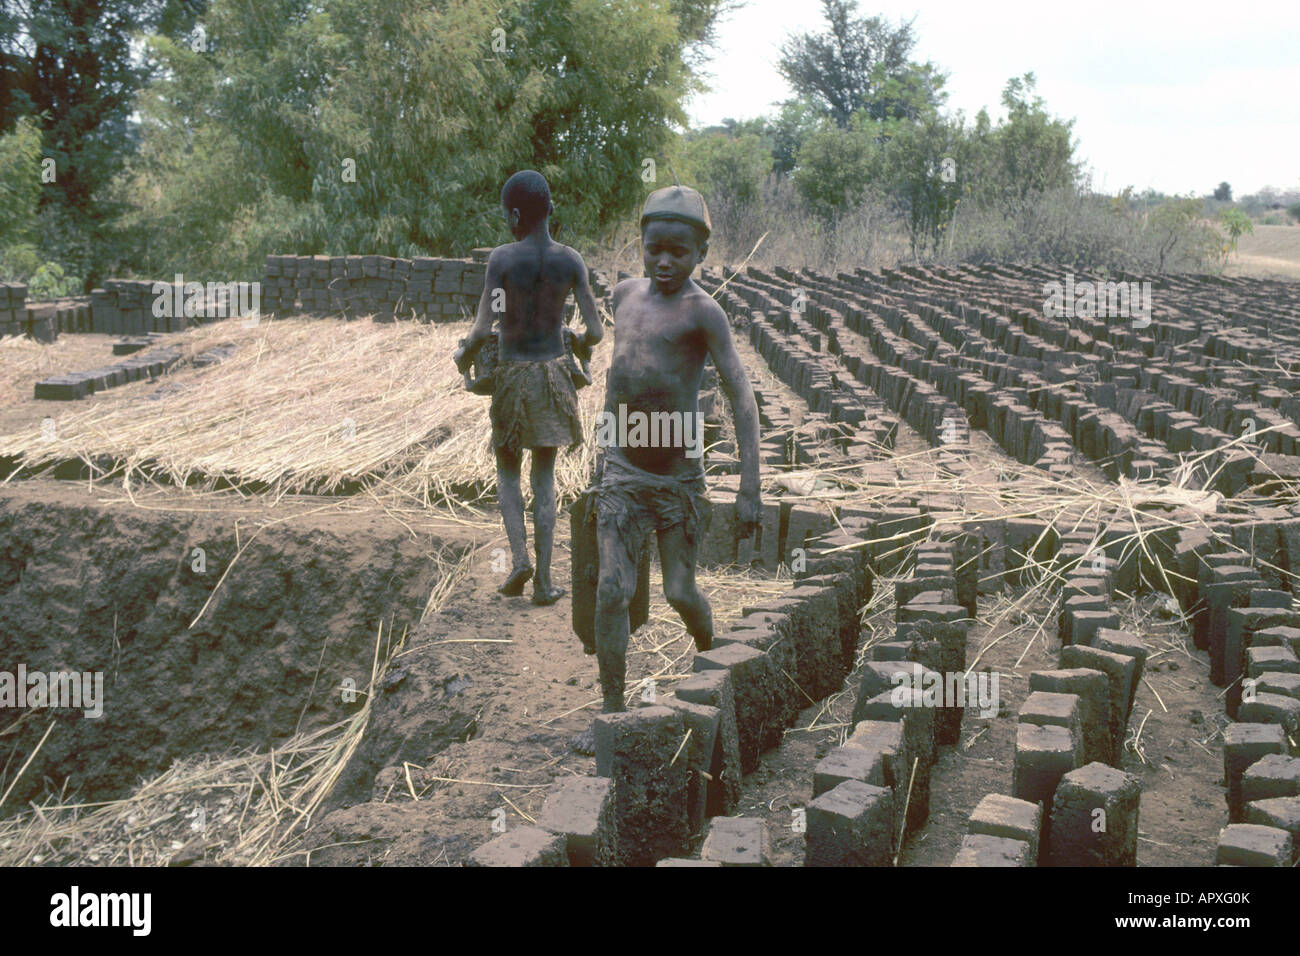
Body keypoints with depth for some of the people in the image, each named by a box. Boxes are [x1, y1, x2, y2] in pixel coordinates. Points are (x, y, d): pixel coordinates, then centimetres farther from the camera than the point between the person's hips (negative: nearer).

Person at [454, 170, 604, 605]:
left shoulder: (502, 258, -12)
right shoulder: (571, 260, -5)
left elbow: (482, 329, -15)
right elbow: (596, 331, -4)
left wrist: (464, 353, 6)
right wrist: (580, 345, 19)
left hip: (511, 376, -2)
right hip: (554, 374, 2)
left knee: (507, 471, 19)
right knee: (545, 477, 12)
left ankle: (519, 557, 1)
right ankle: (543, 579, 10)